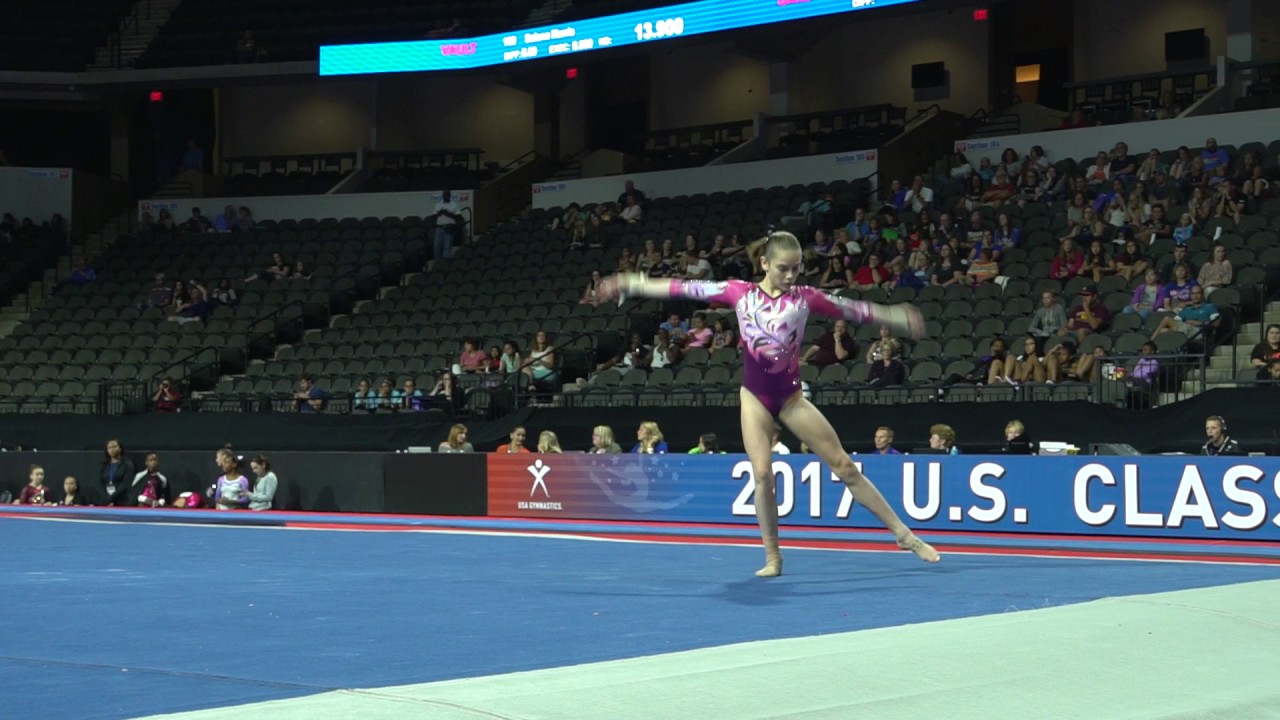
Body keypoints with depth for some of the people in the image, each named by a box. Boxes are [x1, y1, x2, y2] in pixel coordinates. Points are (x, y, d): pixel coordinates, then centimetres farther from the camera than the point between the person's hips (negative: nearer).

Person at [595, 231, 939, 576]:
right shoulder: (739, 292, -1)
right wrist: (630, 284, 1)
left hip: (790, 395, 0)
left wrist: (899, 317, -1)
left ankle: (903, 533, 8)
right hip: (755, 396, 0)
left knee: (844, 465, 0)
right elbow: (685, 289, 0)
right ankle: (772, 557, 4)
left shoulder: (805, 297, -1)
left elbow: (855, 309, 3)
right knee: (763, 474, -10)